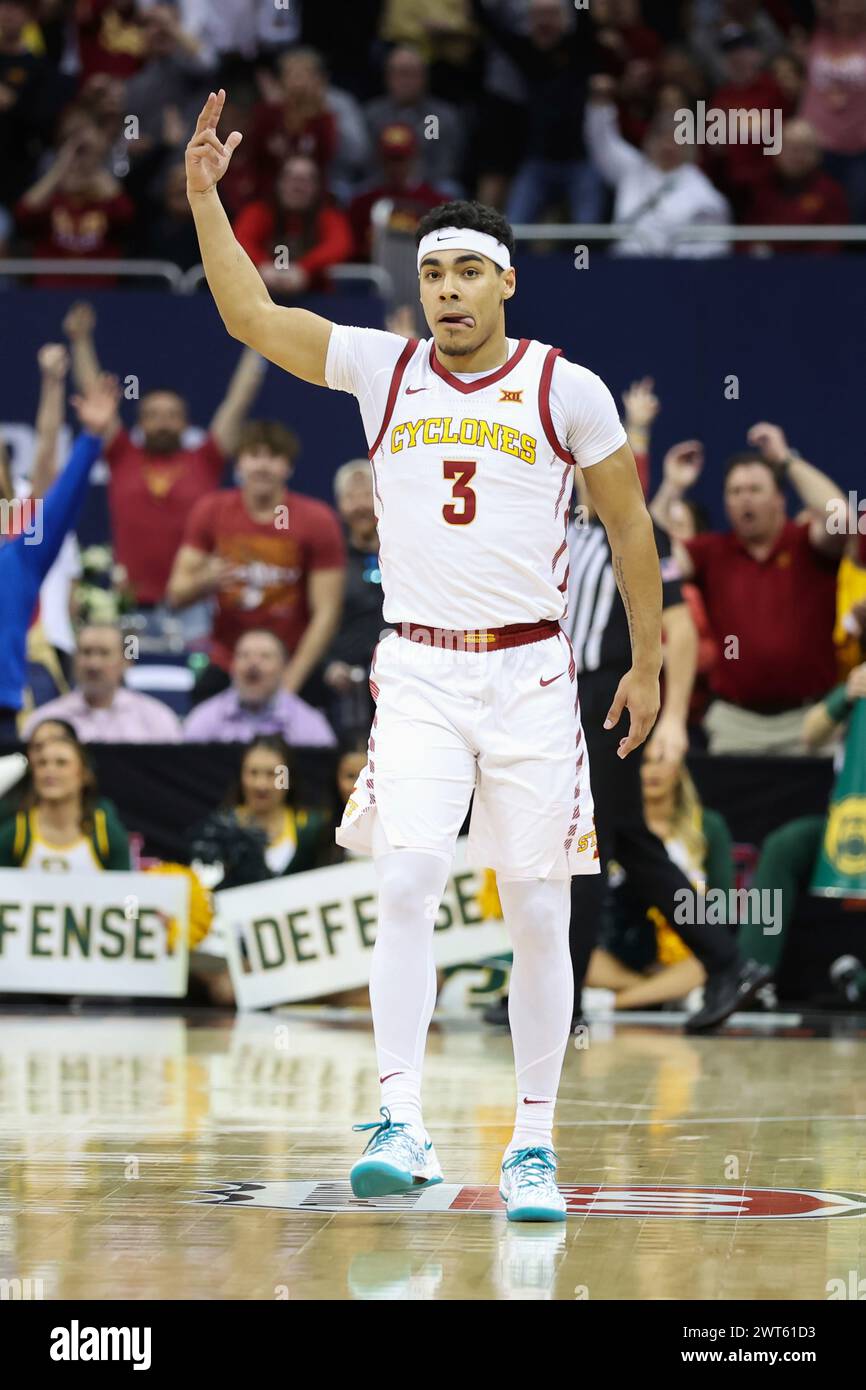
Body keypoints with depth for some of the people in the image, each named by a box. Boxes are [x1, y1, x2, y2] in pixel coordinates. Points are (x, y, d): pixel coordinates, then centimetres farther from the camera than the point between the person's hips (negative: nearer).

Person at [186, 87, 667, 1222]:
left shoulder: (567, 390, -1)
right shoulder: (381, 370, 4)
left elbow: (629, 525, 8)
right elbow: (252, 317, -2)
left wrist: (648, 663, 9)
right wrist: (205, 196, -12)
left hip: (531, 672, -1)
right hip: (417, 671, 1)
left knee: (538, 914, 1)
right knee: (406, 882, -17)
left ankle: (534, 1146, 10)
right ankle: (400, 1124, -20)